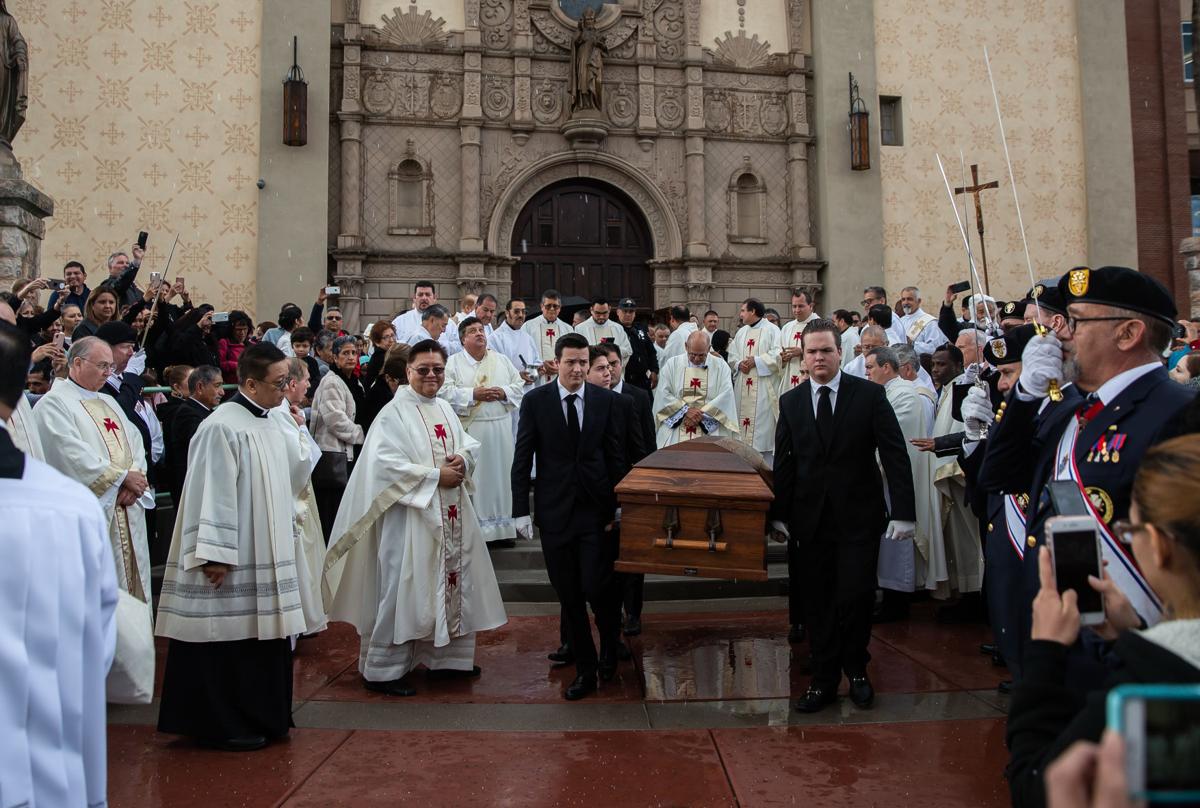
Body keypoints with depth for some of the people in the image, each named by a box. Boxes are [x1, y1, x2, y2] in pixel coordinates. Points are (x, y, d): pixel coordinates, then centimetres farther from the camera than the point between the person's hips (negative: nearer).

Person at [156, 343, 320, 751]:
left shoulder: (270, 425, 11)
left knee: (262, 637, 15)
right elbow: (212, 494, -20)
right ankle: (224, 727, 14)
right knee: (229, 641, 1)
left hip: (265, 557, 9)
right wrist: (215, 555, -21)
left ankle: (261, 718, 27)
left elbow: (291, 477, 24)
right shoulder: (222, 427, -17)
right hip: (233, 562, -9)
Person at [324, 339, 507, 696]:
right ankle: (383, 669, 10)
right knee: (404, 590, -3)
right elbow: (384, 462, -20)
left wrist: (463, 458, -5)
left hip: (451, 516, 8)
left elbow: (469, 442, 19)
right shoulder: (394, 412, -10)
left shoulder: (445, 408, 12)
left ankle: (445, 657, 29)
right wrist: (435, 475, -18)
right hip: (411, 516, -7)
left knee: (451, 582, 13)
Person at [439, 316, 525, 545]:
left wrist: (503, 392, -7)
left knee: (501, 473, 7)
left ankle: (502, 525, 16)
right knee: (473, 477, -1)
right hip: (470, 429, -3)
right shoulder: (453, 363, 1)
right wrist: (473, 394, -16)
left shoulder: (502, 360, 13)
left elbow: (519, 385, 12)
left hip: (500, 427, 4)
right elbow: (444, 391, -9)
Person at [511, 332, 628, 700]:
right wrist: (521, 510, -3)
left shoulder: (605, 399, 2)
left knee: (596, 587, -6)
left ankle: (610, 648, 26)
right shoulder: (535, 401, -1)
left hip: (596, 509, 0)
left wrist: (619, 503, 2)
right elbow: (522, 459, 0)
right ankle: (585, 669, 23)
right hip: (554, 511, 1)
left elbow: (616, 455, 5)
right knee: (569, 596, 7)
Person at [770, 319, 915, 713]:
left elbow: (895, 455, -6)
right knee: (816, 602, 7)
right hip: (810, 519, 3)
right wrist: (779, 514, 6)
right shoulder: (791, 402, 6)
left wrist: (903, 511, -12)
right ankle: (824, 679, 21)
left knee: (855, 597, -3)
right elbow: (783, 463, 9)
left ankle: (856, 670, 22)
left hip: (859, 517, -2)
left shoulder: (870, 395, -3)